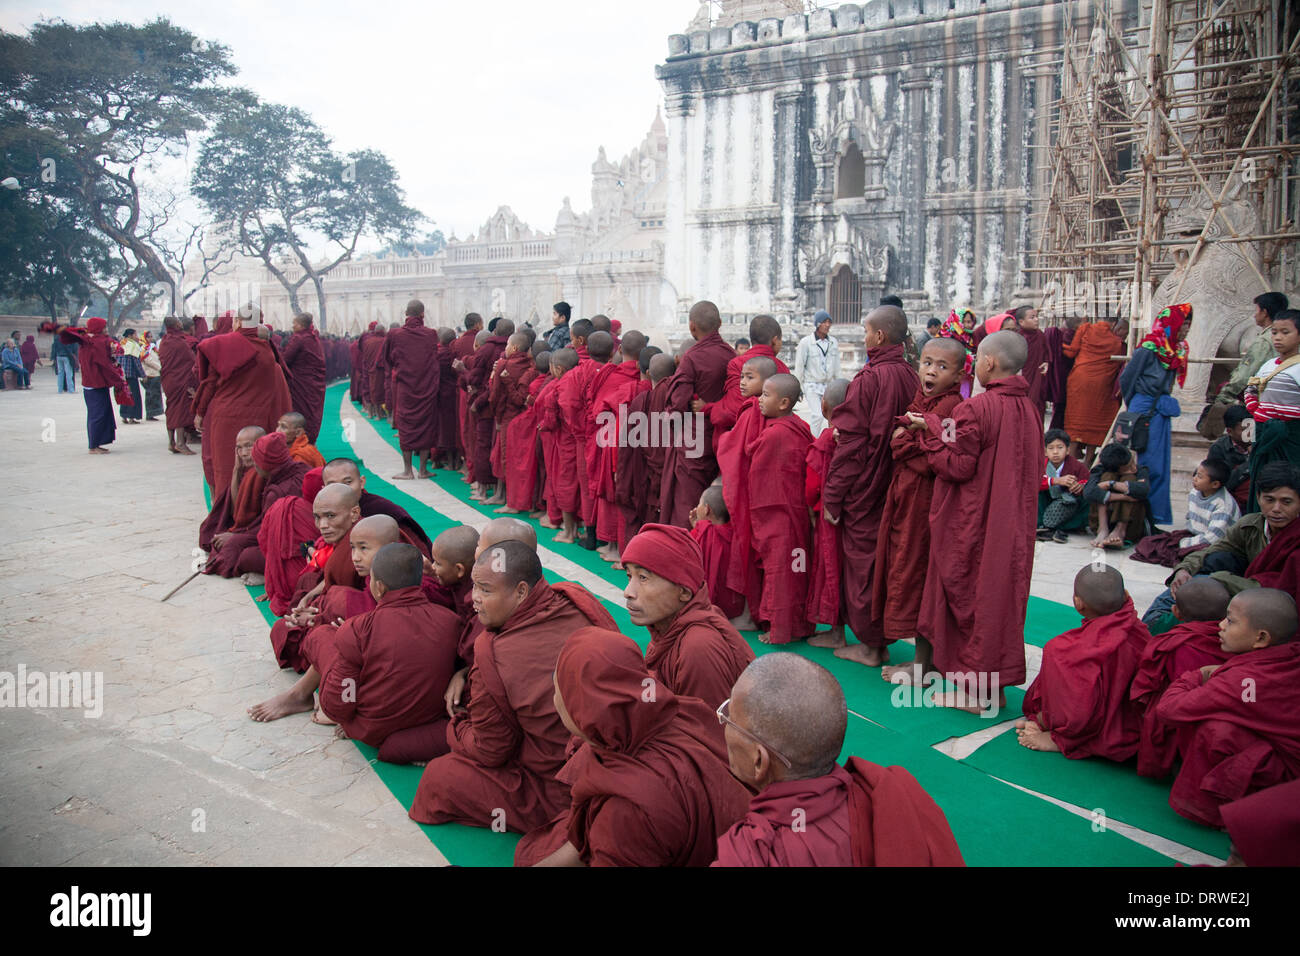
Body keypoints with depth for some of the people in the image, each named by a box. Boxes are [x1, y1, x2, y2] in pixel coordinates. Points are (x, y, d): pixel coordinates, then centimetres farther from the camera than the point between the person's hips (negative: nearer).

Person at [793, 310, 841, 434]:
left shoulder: (834, 342, 6)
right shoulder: (806, 342, -7)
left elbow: (836, 366, 14)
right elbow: (799, 366, -3)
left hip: (828, 385, 5)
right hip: (812, 385, -5)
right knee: (817, 416, -15)